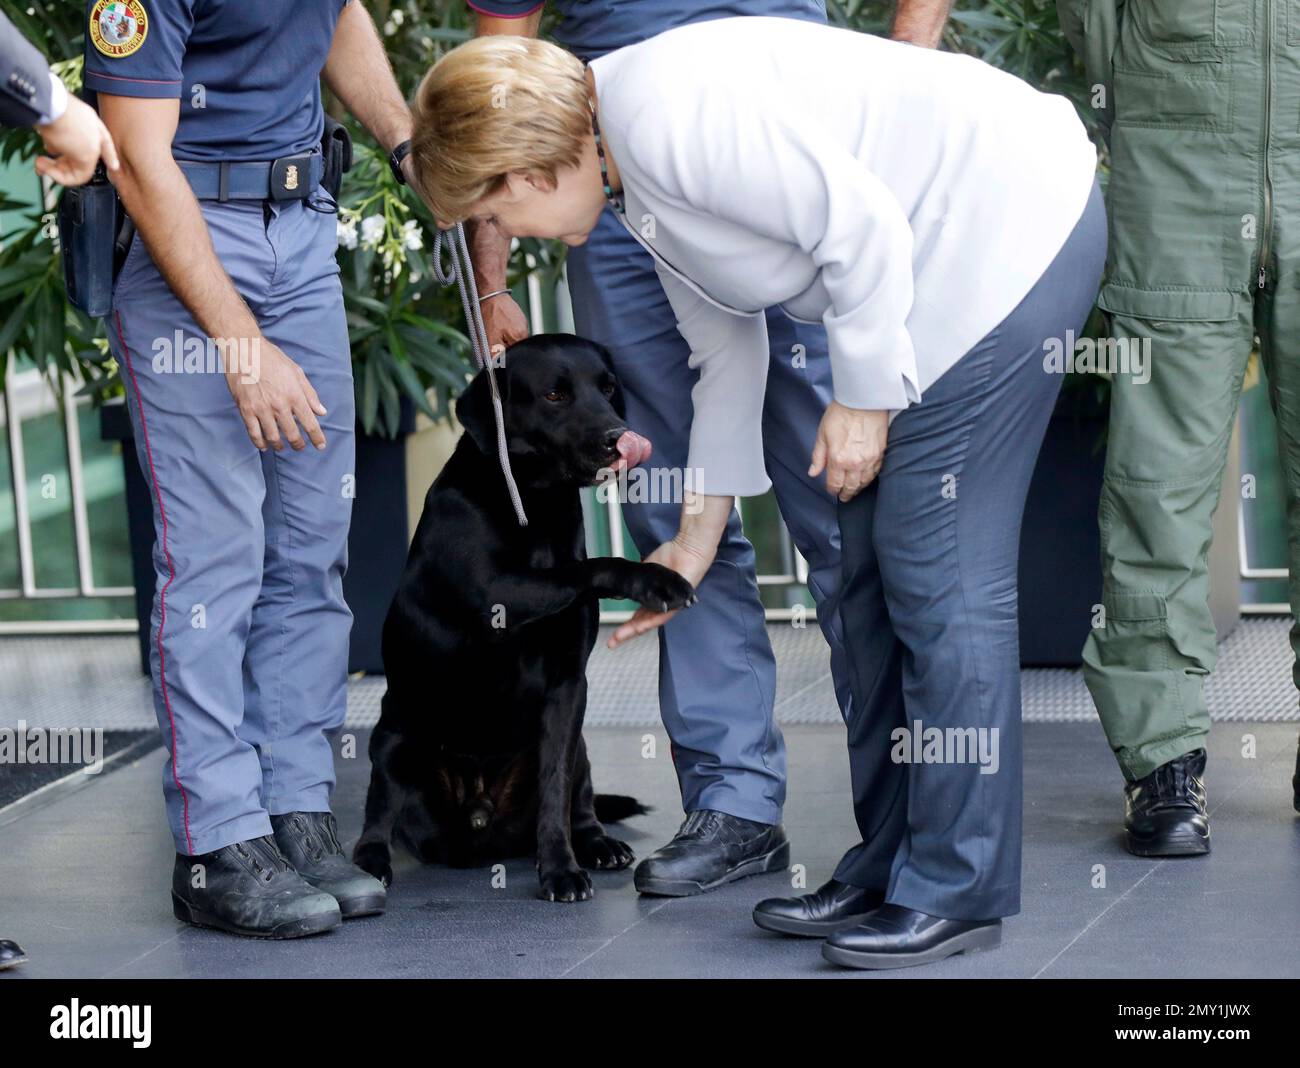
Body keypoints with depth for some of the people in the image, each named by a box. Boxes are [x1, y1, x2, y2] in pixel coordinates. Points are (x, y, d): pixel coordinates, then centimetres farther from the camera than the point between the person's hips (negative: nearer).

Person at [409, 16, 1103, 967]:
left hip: (1011, 227, -11)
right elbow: (729, 355, 22)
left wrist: (864, 397, -12)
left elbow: (861, 225, -22)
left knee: (940, 573, -8)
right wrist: (696, 542, 28)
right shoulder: (638, 182, 12)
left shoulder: (666, 112, -20)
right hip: (950, 256, 11)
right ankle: (888, 874, 20)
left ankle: (958, 894, 1)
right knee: (876, 570, 12)